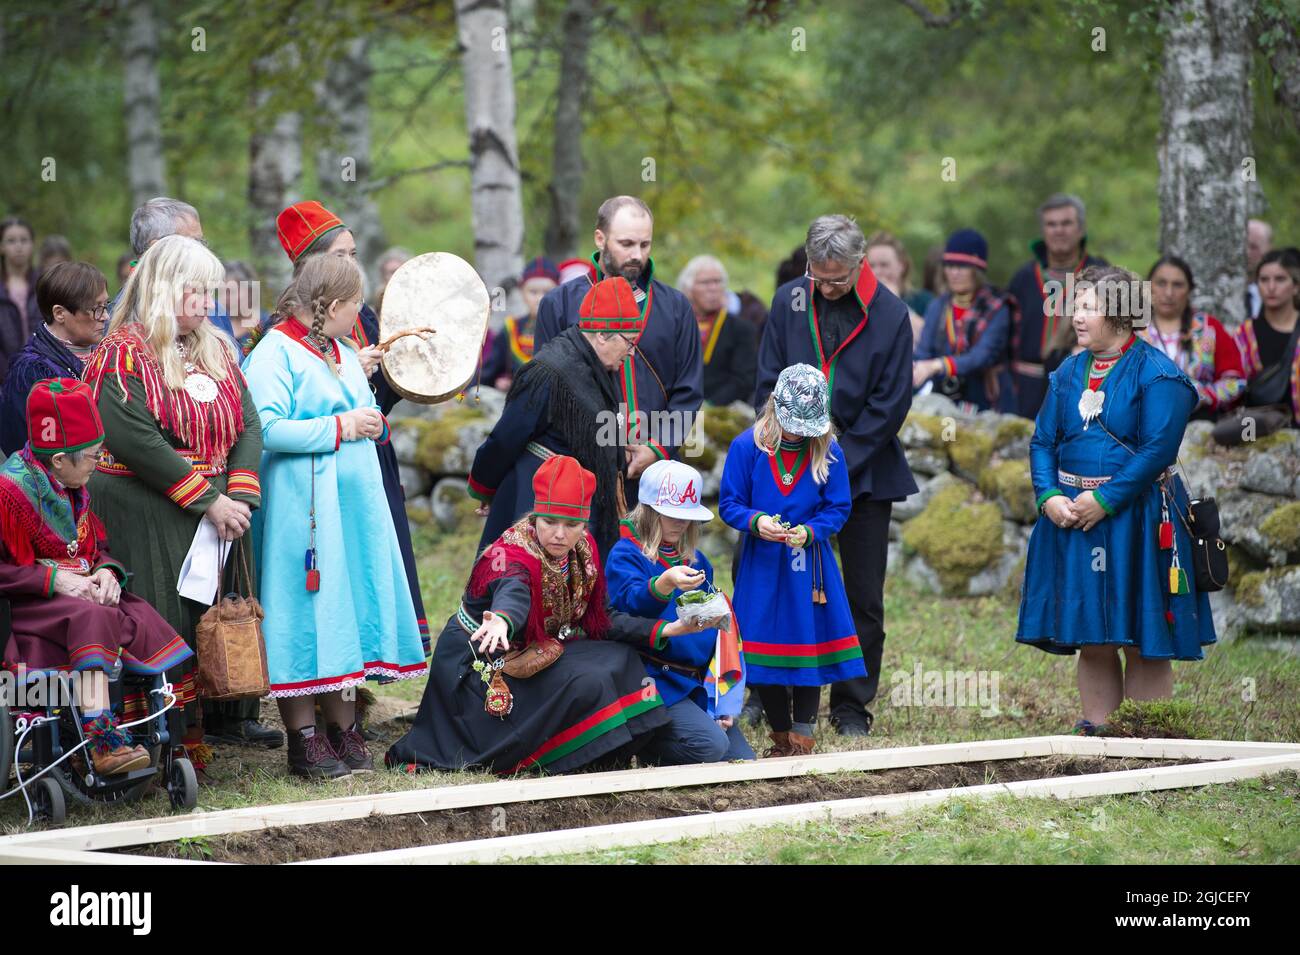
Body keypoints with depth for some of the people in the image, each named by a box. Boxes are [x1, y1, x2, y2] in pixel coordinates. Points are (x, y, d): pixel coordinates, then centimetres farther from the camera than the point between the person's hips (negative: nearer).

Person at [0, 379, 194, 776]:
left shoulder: (73, 490, 15)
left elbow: (99, 546, 20)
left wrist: (106, 572, -4)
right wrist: (54, 580, -22)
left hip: (80, 592, 8)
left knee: (140, 620, -17)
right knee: (95, 620, -35)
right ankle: (101, 739, -42)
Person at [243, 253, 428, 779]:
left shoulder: (344, 352, 18)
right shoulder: (274, 355, -10)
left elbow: (365, 416, 30)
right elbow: (267, 429, -22)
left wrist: (373, 423, 8)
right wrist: (339, 428, -17)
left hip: (354, 507, 8)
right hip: (302, 512, -8)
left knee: (348, 610, 9)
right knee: (307, 616, -6)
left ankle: (344, 730, 17)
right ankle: (304, 740, 0)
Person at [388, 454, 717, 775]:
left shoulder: (583, 551, -3)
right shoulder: (511, 555, -27)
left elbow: (601, 619, 4)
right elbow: (512, 593, -50)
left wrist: (663, 631, -7)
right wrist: (502, 620, -74)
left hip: (538, 650, 8)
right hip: (482, 662, -8)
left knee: (620, 660, -5)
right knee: (584, 684, -25)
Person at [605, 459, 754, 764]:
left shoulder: (697, 561, 17)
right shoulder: (626, 555, -6)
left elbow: (717, 624, 18)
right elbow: (632, 602, -27)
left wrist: (723, 696, 8)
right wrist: (664, 584, -50)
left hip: (700, 680, 7)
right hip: (656, 679, -7)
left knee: (742, 759, -3)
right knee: (709, 746, -27)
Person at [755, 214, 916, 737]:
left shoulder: (890, 315, -7)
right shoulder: (789, 301, 0)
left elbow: (891, 404, -7)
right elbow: (769, 383, 3)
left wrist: (839, 461, -12)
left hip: (864, 473, -1)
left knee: (864, 598, 2)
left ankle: (852, 705, 11)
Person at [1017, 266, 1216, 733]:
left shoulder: (1155, 373, -8)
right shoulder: (1068, 373, 12)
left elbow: (1158, 449, -16)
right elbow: (1043, 442, 10)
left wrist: (1104, 500, -20)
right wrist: (1049, 497, -8)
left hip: (1135, 516, -6)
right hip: (1071, 516, 6)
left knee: (1144, 641, -2)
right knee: (1091, 641, 7)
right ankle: (1096, 733, 13)